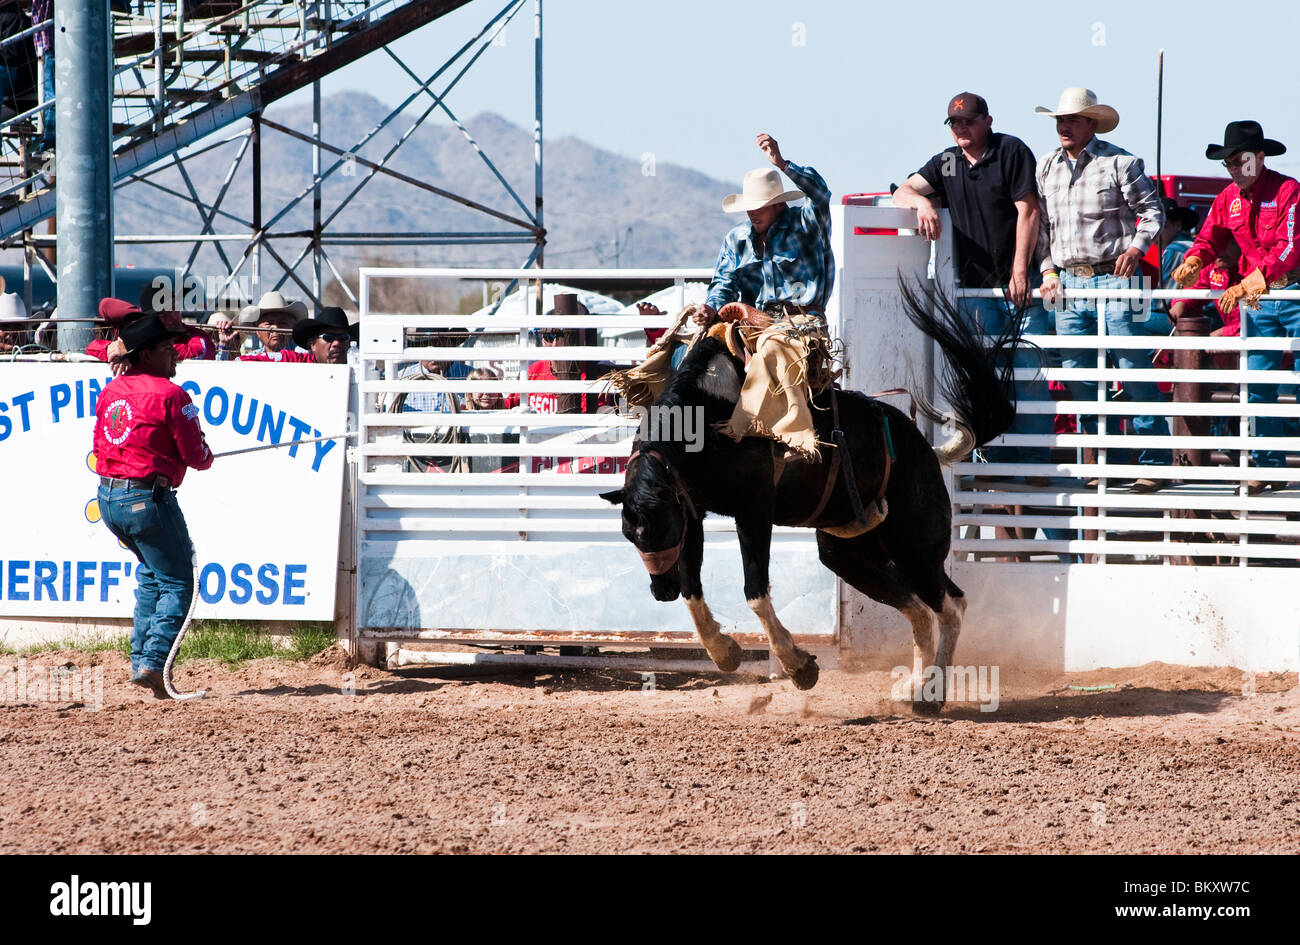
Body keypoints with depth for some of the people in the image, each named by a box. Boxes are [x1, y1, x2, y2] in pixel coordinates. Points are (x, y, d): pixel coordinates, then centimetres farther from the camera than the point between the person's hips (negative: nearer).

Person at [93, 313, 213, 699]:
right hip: (149, 499, -8)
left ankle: (140, 658, 21)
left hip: (108, 499, 8)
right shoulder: (169, 394, -12)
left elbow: (100, 448, 19)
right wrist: (206, 457, 12)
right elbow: (196, 456, -10)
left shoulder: (110, 391, 11)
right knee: (177, 583, 1)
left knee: (154, 573, 26)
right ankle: (152, 663, -14)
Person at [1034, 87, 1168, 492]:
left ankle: (1155, 464, -4)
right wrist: (1048, 269, 8)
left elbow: (1152, 211, 2)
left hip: (1113, 278, -5)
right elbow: (1041, 224, 18)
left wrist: (1137, 247, -13)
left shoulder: (1119, 163, -2)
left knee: (1135, 374, -8)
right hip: (1069, 283, 5)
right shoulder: (1047, 167, 13)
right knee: (1079, 380, 5)